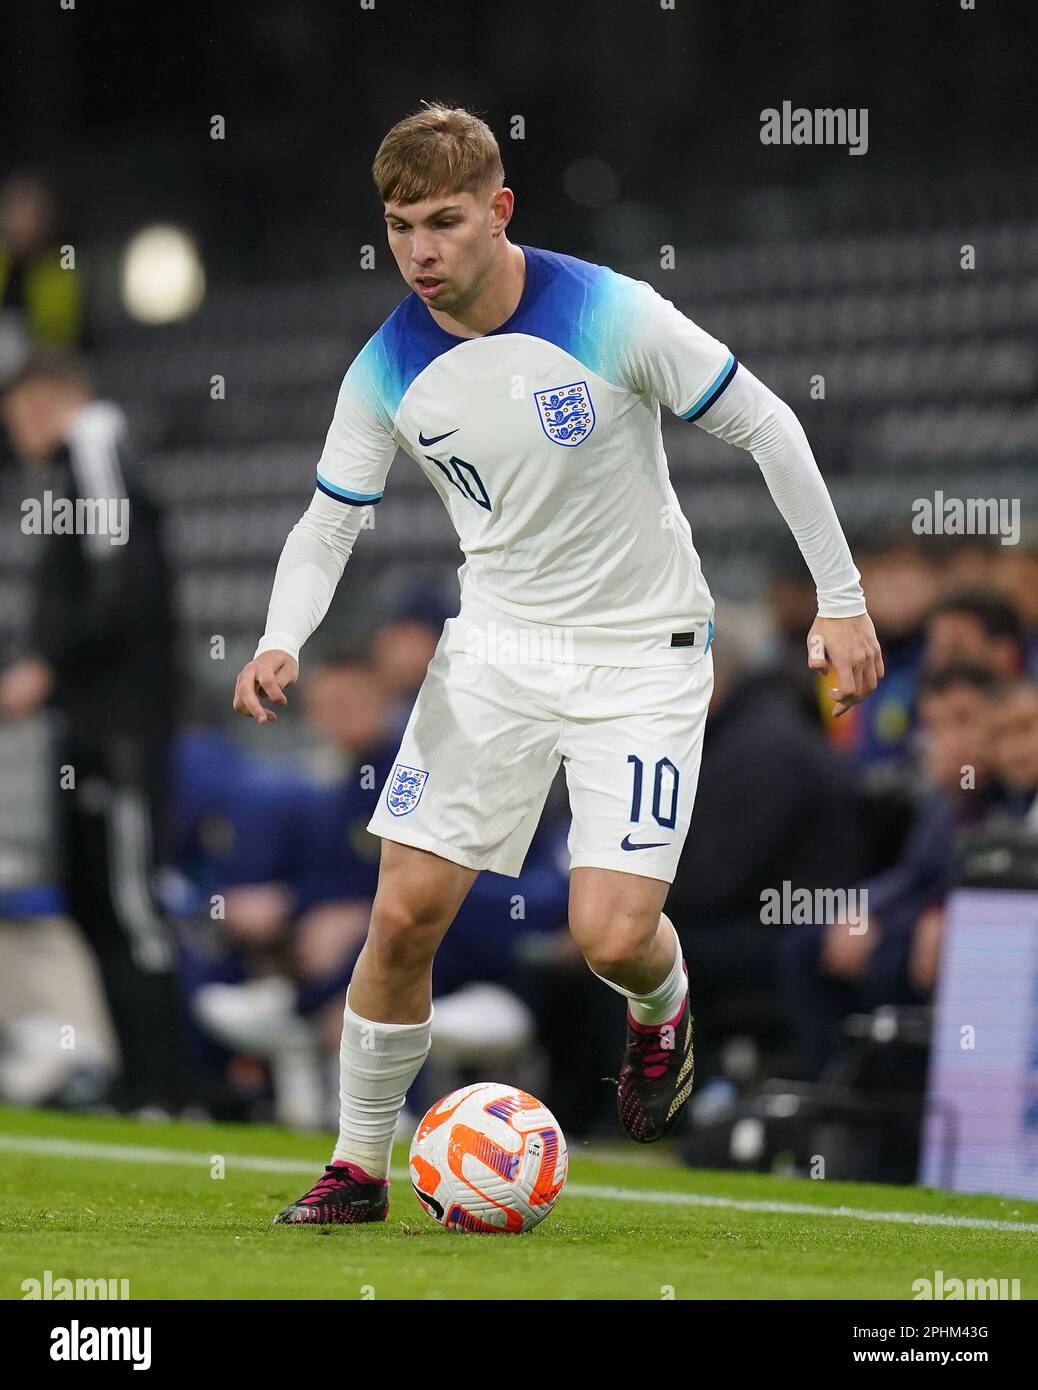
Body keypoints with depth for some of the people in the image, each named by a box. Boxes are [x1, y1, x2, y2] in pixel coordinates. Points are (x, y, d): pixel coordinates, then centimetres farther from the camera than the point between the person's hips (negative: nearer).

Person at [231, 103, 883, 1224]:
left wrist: (841, 599, -7)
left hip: (643, 655, -3)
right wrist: (281, 644, -16)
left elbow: (766, 428, -10)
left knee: (610, 936, -15)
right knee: (404, 914, -5)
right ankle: (359, 1164, 13)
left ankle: (663, 1008, 23)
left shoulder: (611, 317, -20)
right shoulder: (389, 370, -8)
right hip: (497, 646, 4)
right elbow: (328, 524, 4)